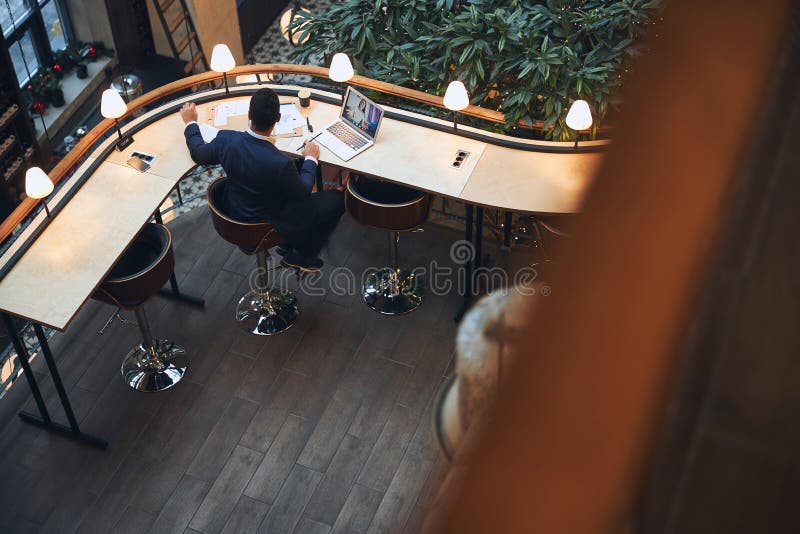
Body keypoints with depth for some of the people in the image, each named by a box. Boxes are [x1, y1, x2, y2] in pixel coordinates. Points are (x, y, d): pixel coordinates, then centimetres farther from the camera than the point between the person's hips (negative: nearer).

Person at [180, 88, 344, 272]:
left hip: (233, 213, 6)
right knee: (337, 199, 4)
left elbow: (199, 155, 1)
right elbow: (303, 193, -15)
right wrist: (311, 158, 2)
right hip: (266, 226, -6)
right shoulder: (280, 163, -36)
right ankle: (301, 257, 23)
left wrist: (191, 123, 19)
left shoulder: (226, 139, -23)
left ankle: (288, 244, 35)